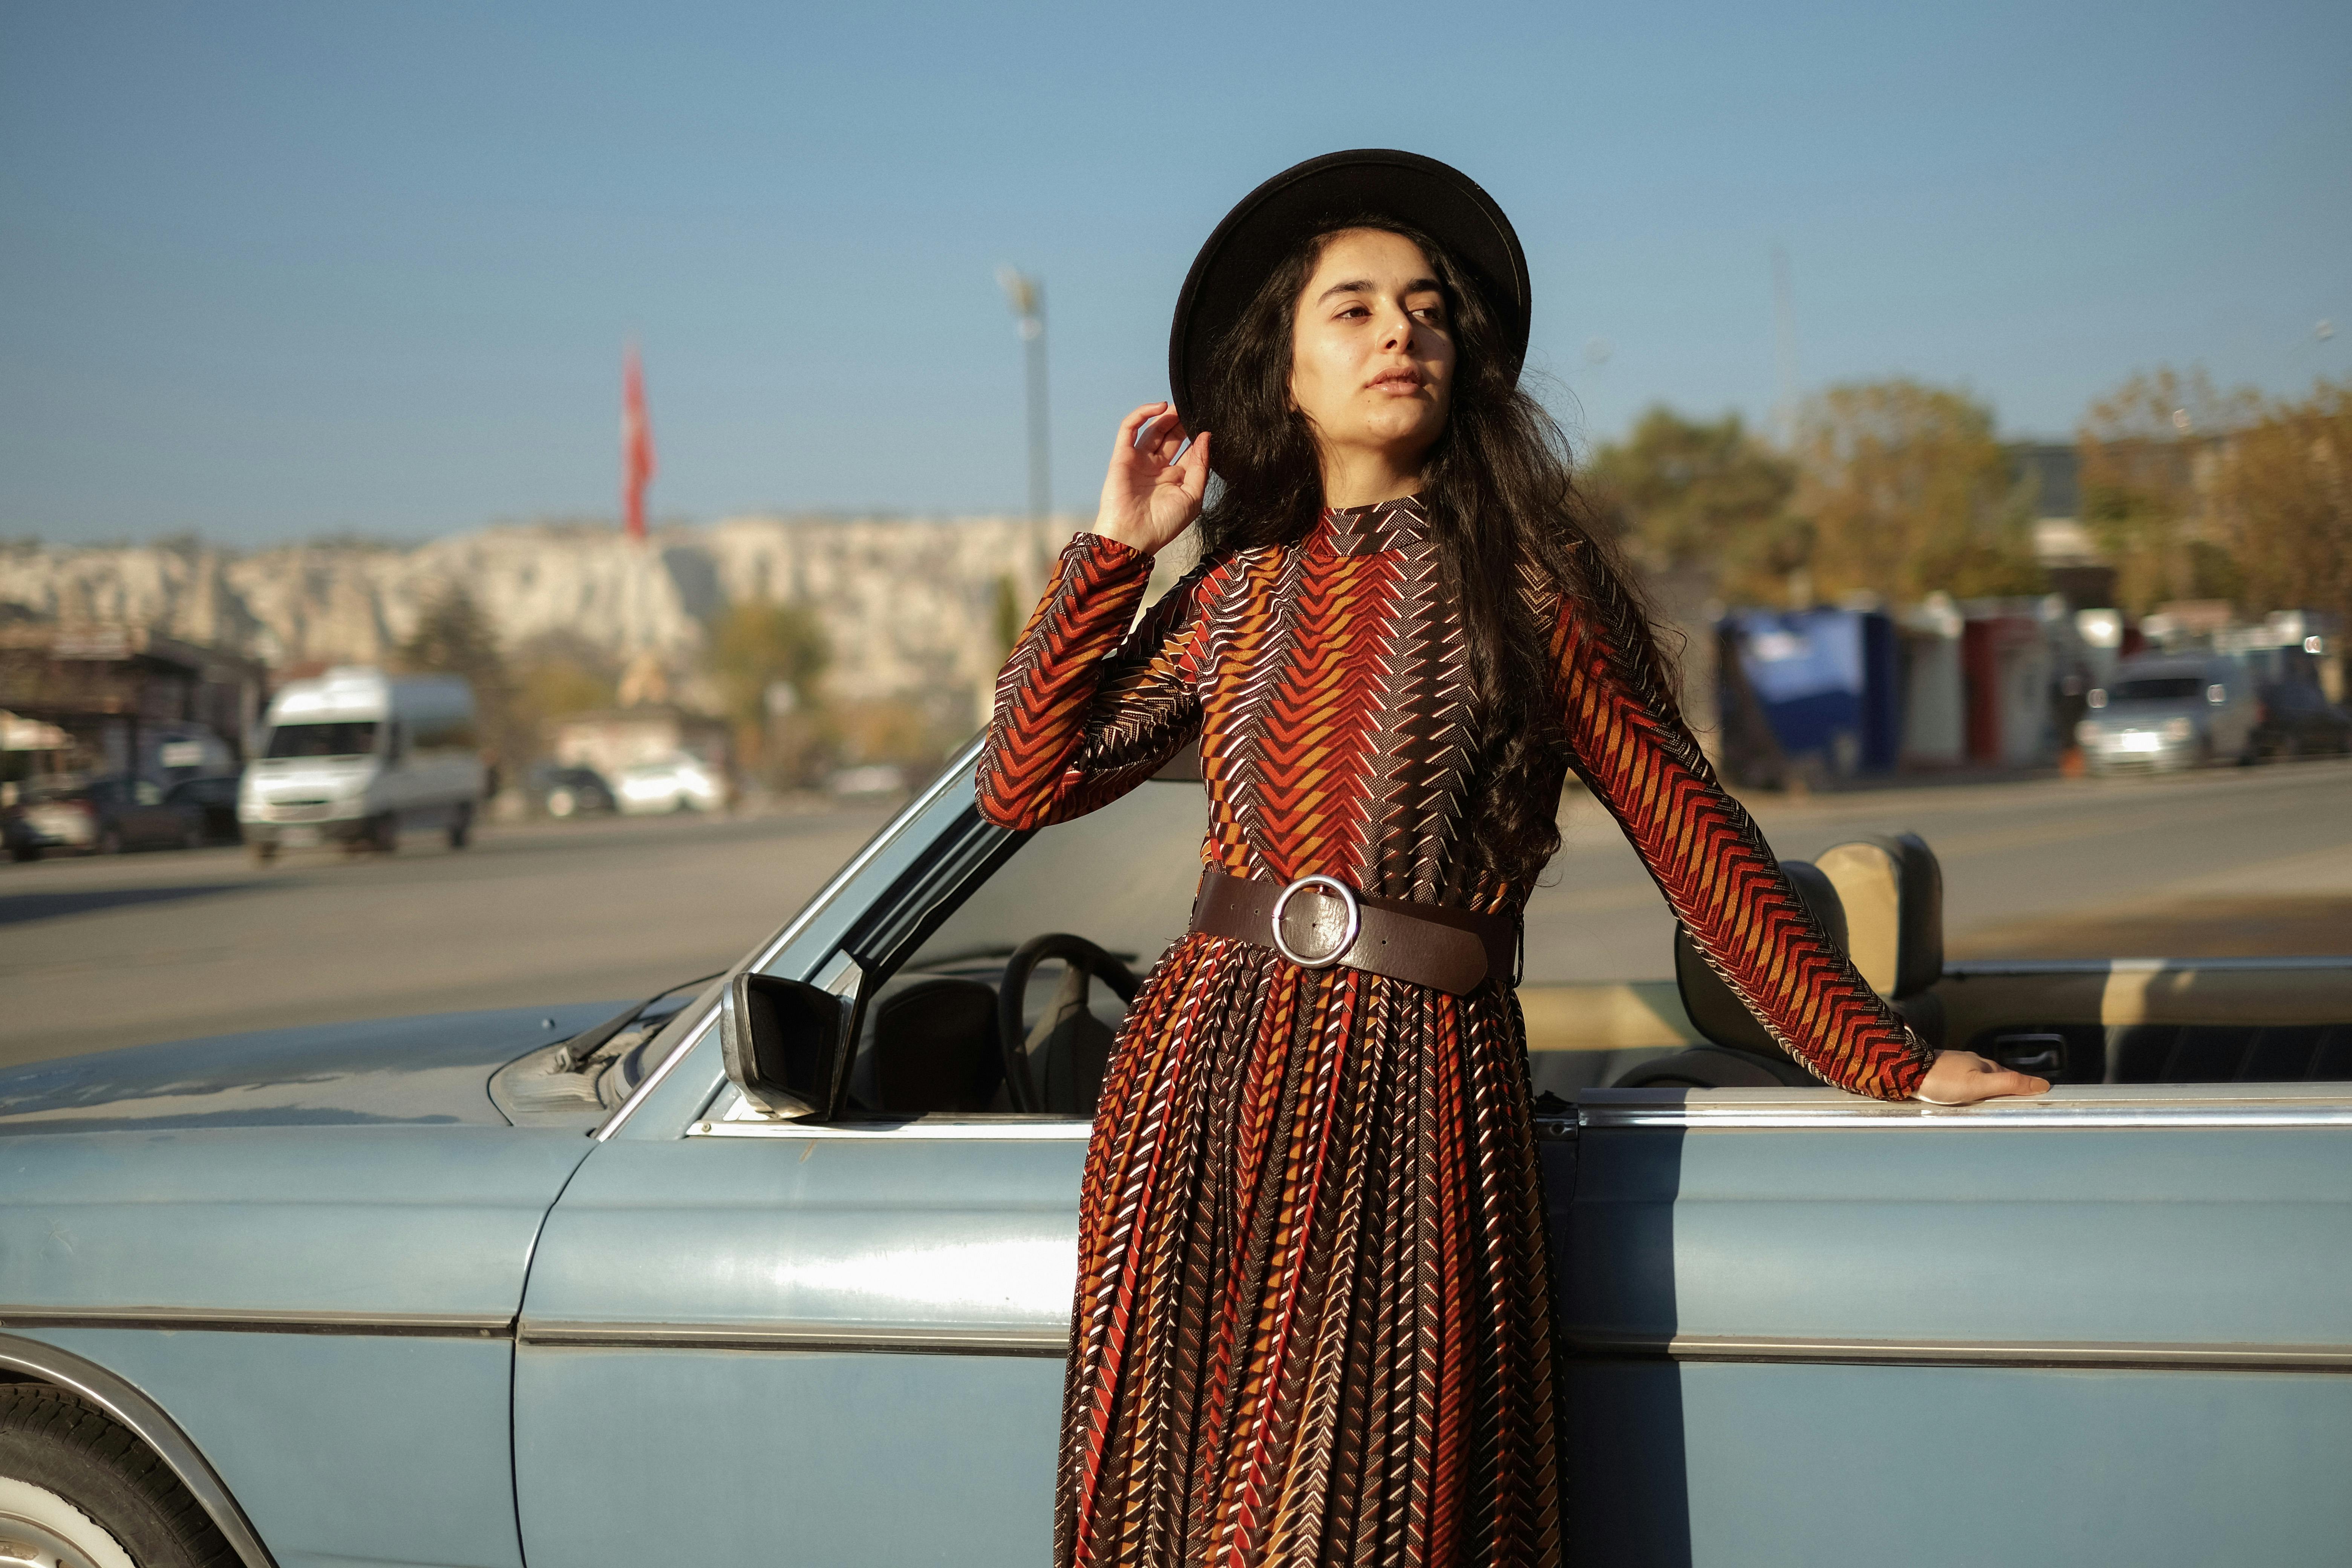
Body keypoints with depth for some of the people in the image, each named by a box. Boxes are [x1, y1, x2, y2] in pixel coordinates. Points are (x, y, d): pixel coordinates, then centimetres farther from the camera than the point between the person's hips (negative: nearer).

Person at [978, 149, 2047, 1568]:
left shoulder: (1521, 581, 2)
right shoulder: (1238, 598, 12)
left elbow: (1692, 835, 2)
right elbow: (1024, 784, 9)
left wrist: (1889, 1065, 1)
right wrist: (1116, 548, 8)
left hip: (1415, 1081, -3)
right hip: (1199, 1071, 4)